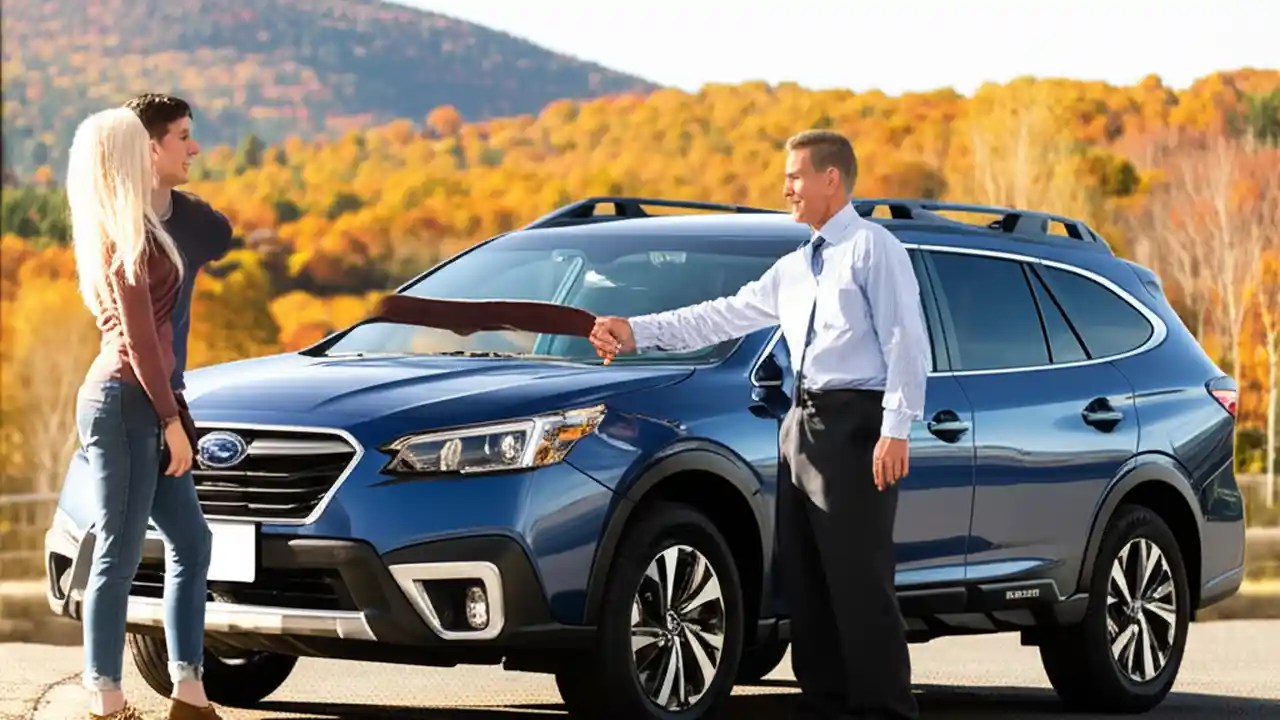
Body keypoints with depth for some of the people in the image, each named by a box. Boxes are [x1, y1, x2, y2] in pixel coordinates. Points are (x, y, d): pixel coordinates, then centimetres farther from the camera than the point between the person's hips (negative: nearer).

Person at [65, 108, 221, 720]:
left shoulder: (114, 232, 16)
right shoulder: (126, 236, -12)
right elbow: (138, 337, -16)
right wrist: (171, 419, -14)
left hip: (141, 405, 10)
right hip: (123, 401, -10)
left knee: (191, 542, 10)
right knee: (118, 556, -6)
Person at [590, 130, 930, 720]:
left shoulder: (873, 250, -3)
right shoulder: (792, 268, 21)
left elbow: (905, 342, -11)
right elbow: (724, 317, 21)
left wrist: (896, 429, -19)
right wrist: (636, 333, 14)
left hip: (854, 422, -9)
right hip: (802, 422, 9)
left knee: (859, 580, -11)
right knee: (804, 579, 7)